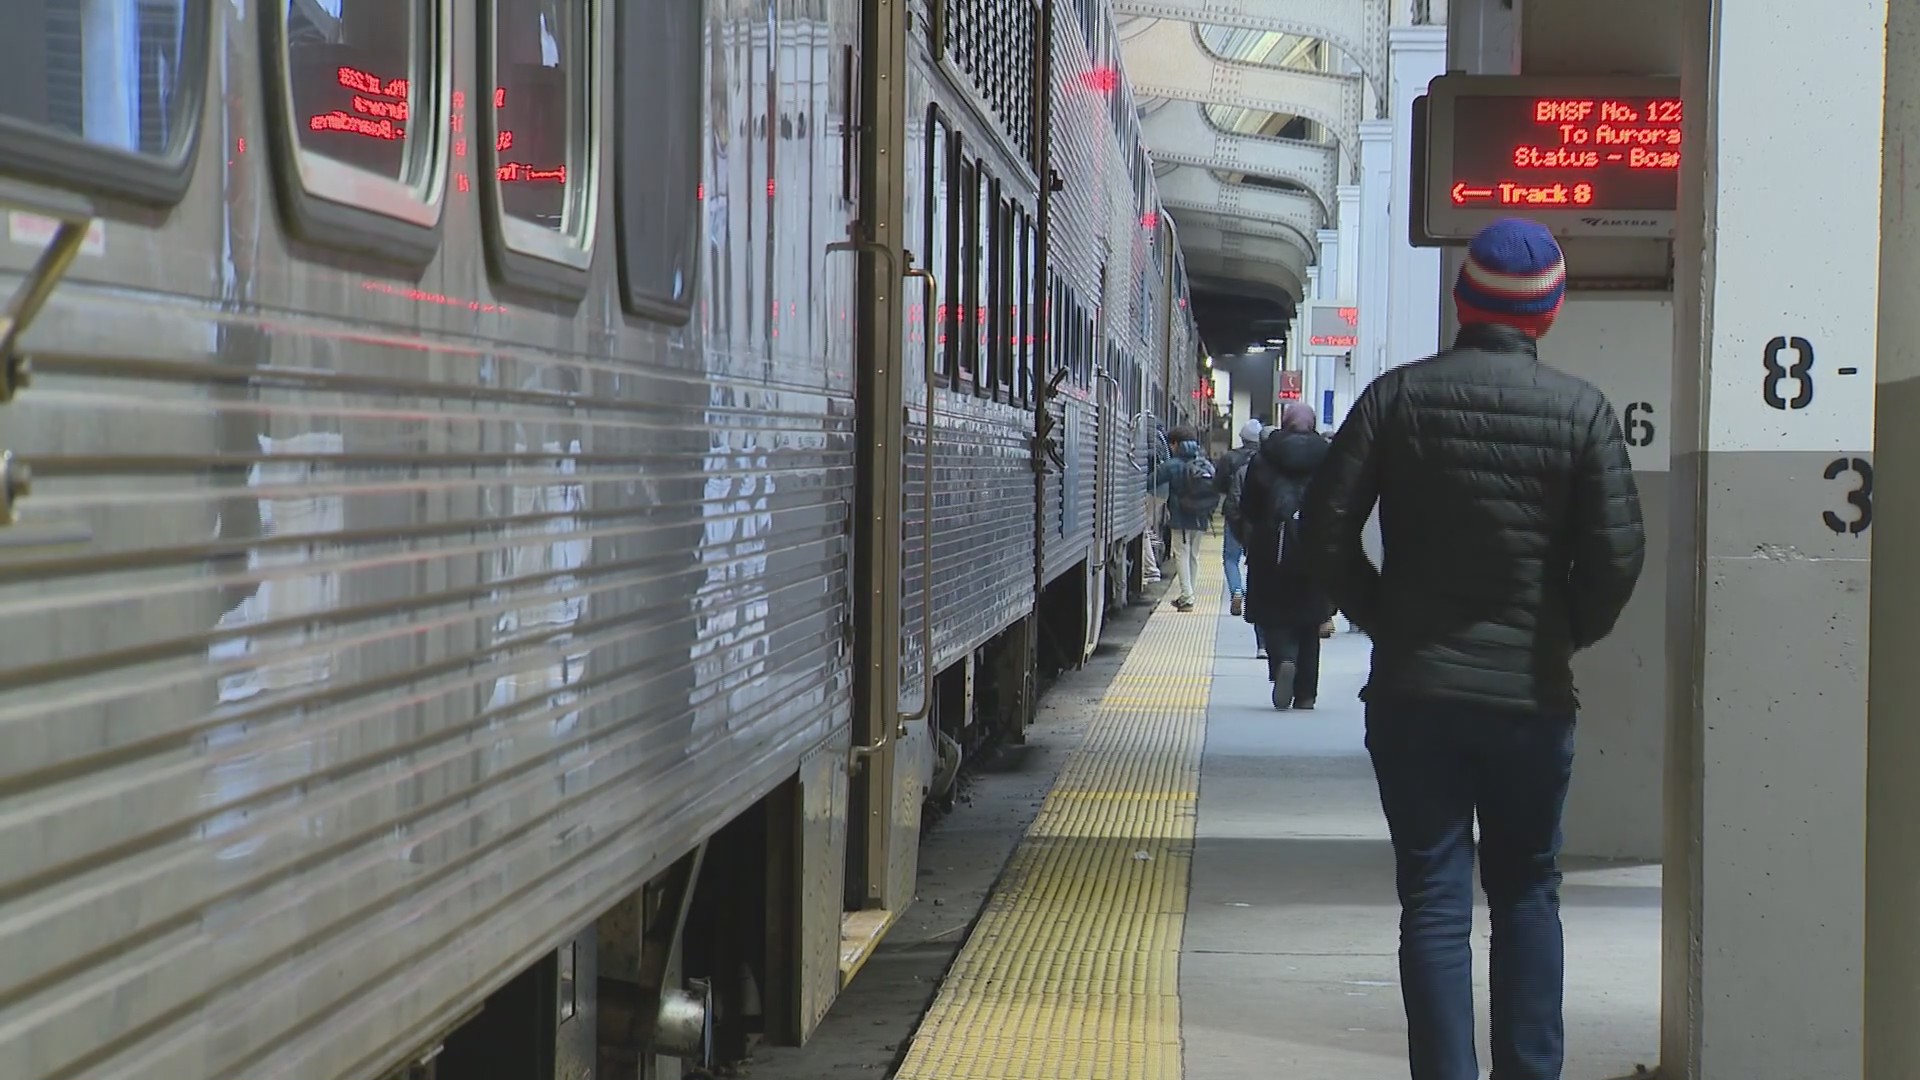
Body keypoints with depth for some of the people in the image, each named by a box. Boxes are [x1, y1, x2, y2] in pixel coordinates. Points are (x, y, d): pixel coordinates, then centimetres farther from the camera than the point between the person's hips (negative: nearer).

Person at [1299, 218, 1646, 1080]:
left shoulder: (1398, 396, -3)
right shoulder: (1581, 411, -5)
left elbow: (1326, 531, -5)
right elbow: (1617, 555, -10)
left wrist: (1385, 620, 8)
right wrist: (1566, 636, 7)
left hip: (1413, 690, 0)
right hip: (1532, 693, 0)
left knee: (1434, 901, 2)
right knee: (1526, 893, 15)